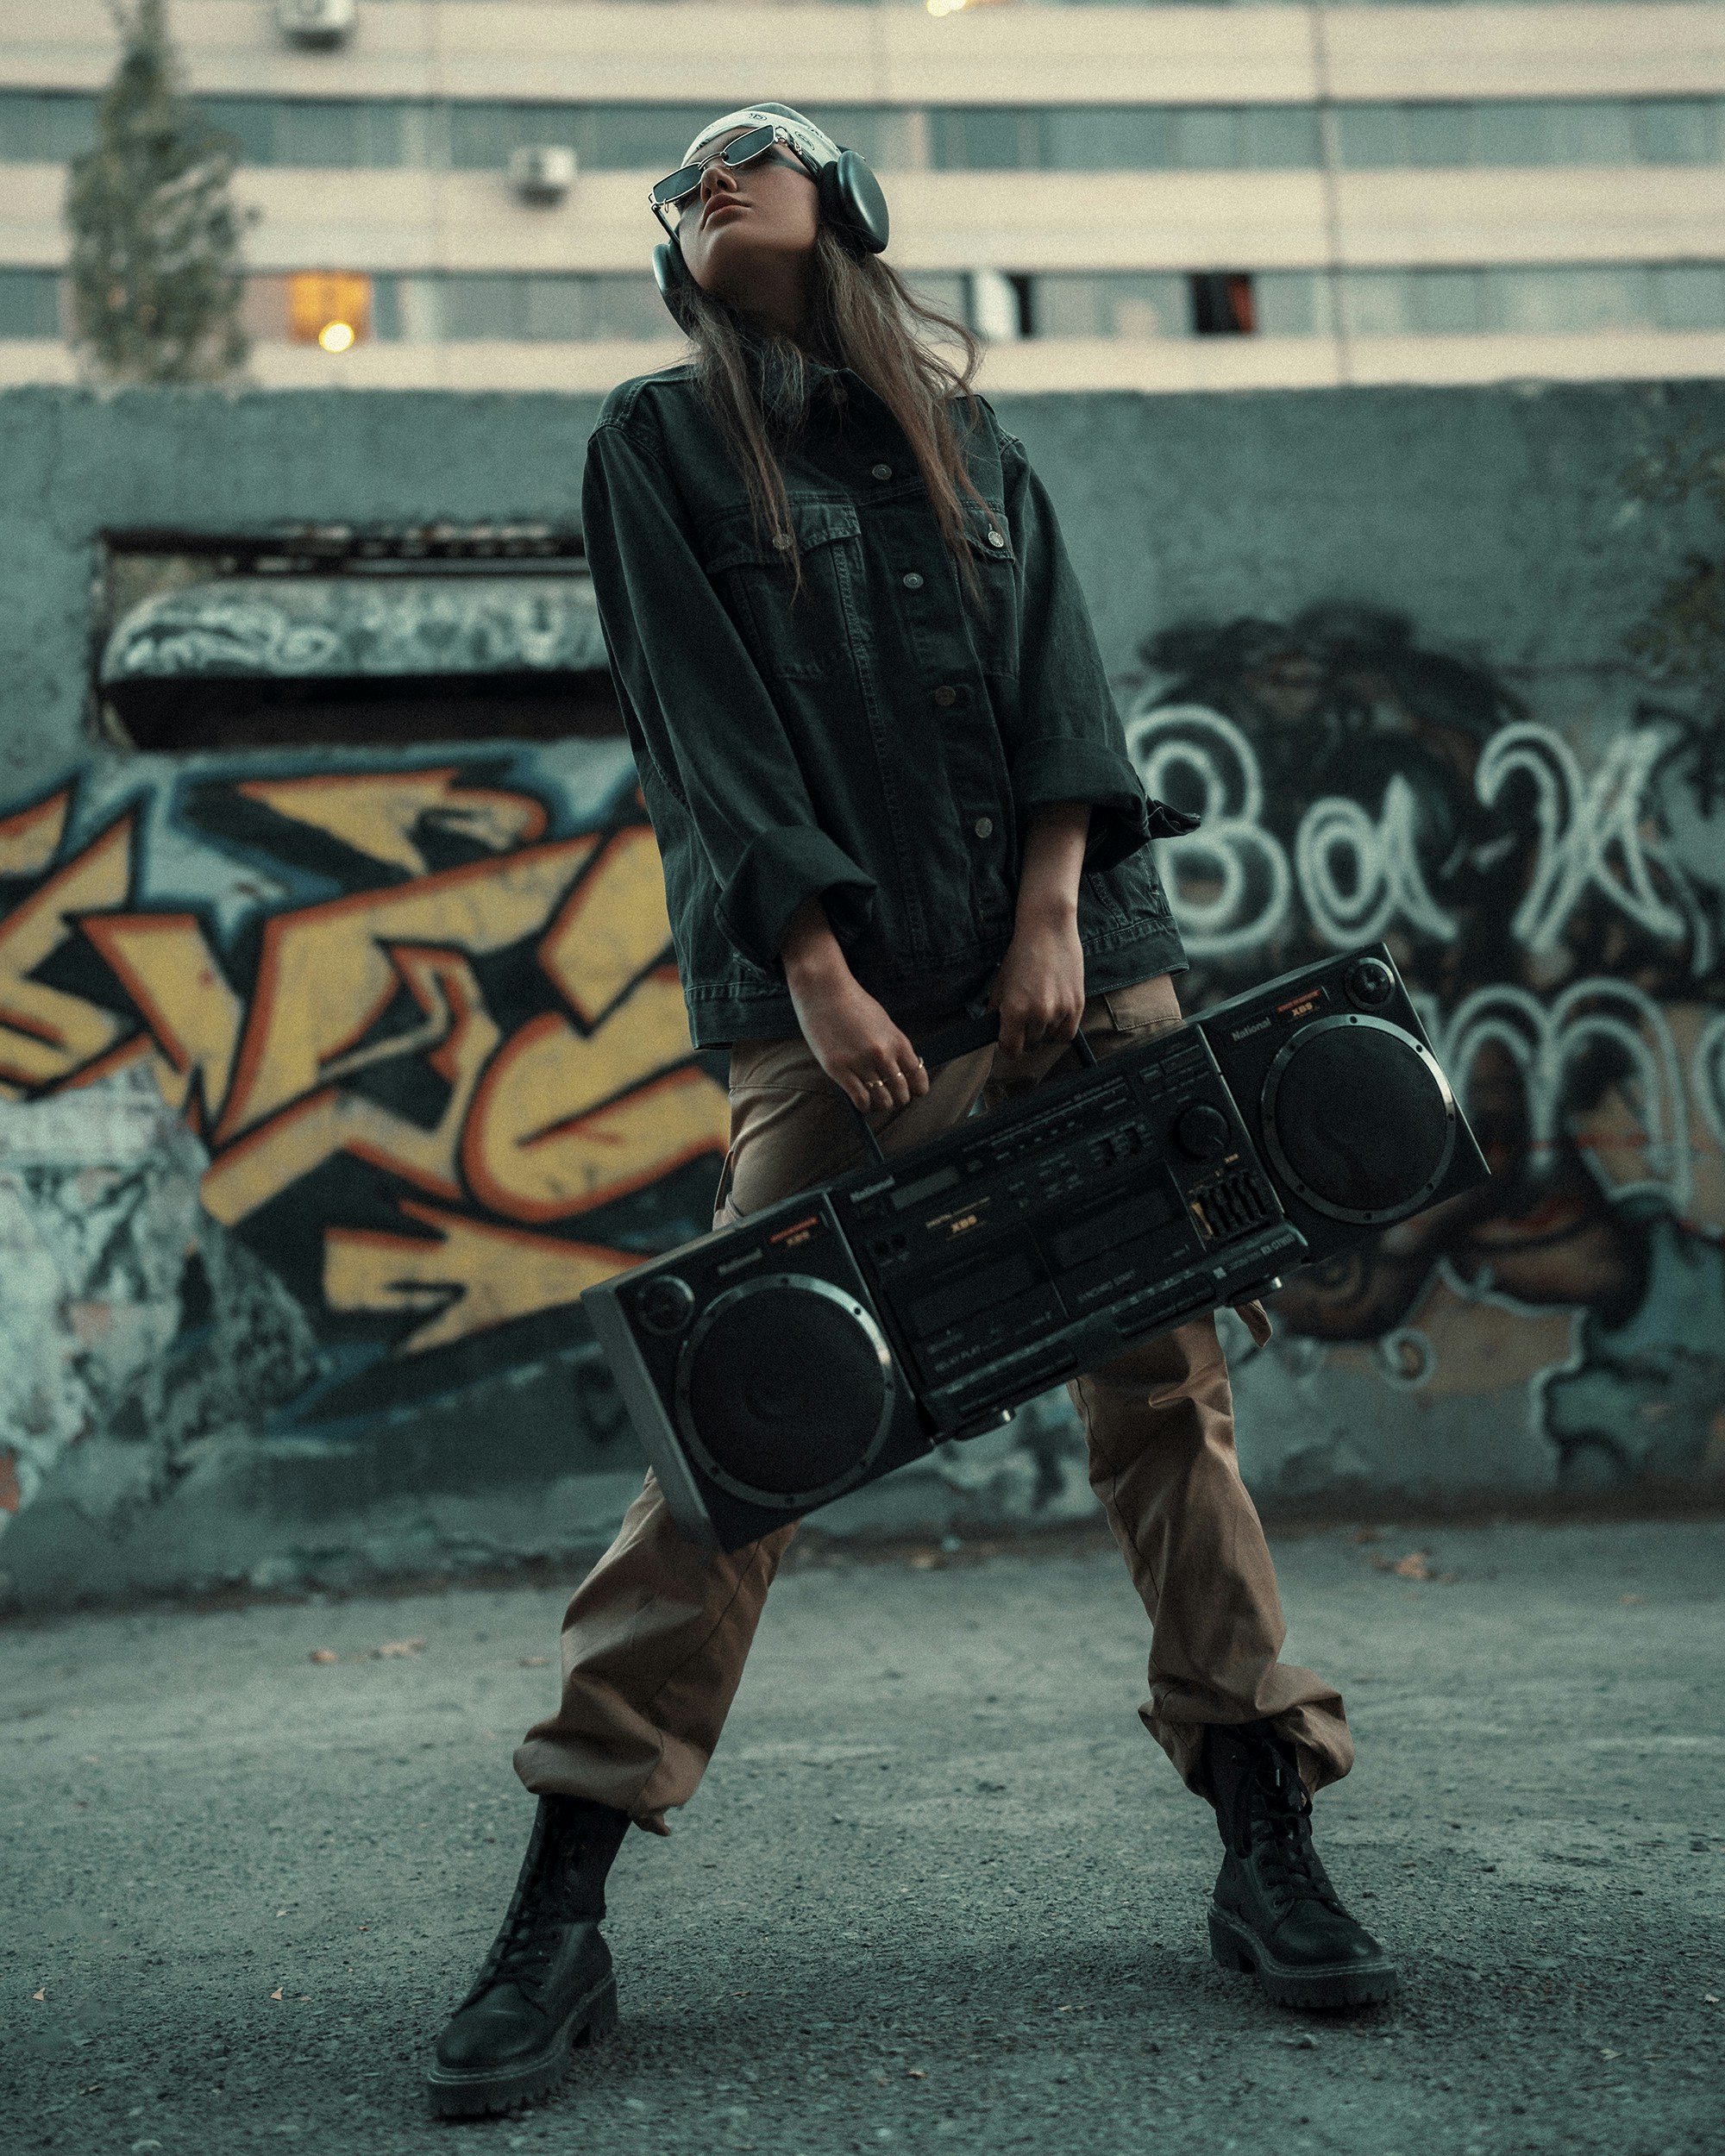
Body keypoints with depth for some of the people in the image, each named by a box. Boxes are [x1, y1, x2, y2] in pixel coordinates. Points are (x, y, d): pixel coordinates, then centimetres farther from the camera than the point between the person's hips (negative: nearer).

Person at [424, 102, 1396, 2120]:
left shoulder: (958, 425, 21)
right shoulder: (655, 443, 12)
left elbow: (1052, 666, 9)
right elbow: (706, 724, -1)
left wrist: (1052, 911, -7)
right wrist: (817, 970, -12)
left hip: (1075, 956, 4)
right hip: (828, 989, -3)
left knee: (1164, 1376, 0)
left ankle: (1266, 1848, 11)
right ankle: (559, 1918, -2)